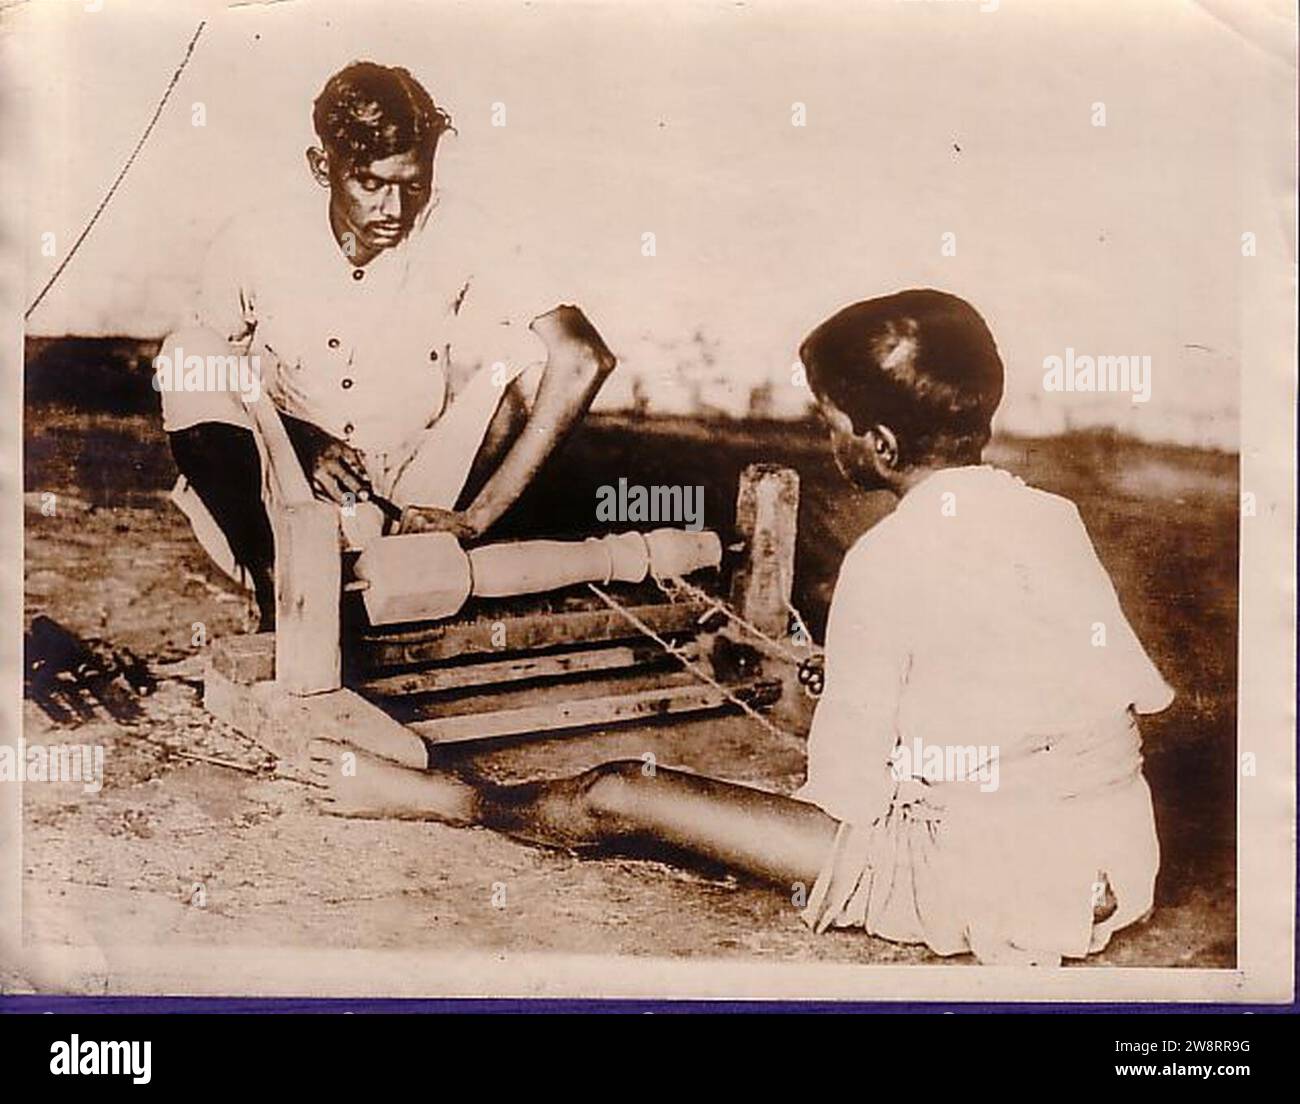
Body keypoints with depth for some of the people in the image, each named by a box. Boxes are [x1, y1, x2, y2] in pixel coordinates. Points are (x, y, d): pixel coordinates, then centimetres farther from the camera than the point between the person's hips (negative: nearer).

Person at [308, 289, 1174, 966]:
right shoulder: (1055, 517, 3)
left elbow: (844, 789, -14)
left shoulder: (889, 560, -16)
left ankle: (450, 799, 20)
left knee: (622, 797, -1)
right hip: (1121, 864, 8)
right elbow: (1143, 693, 9)